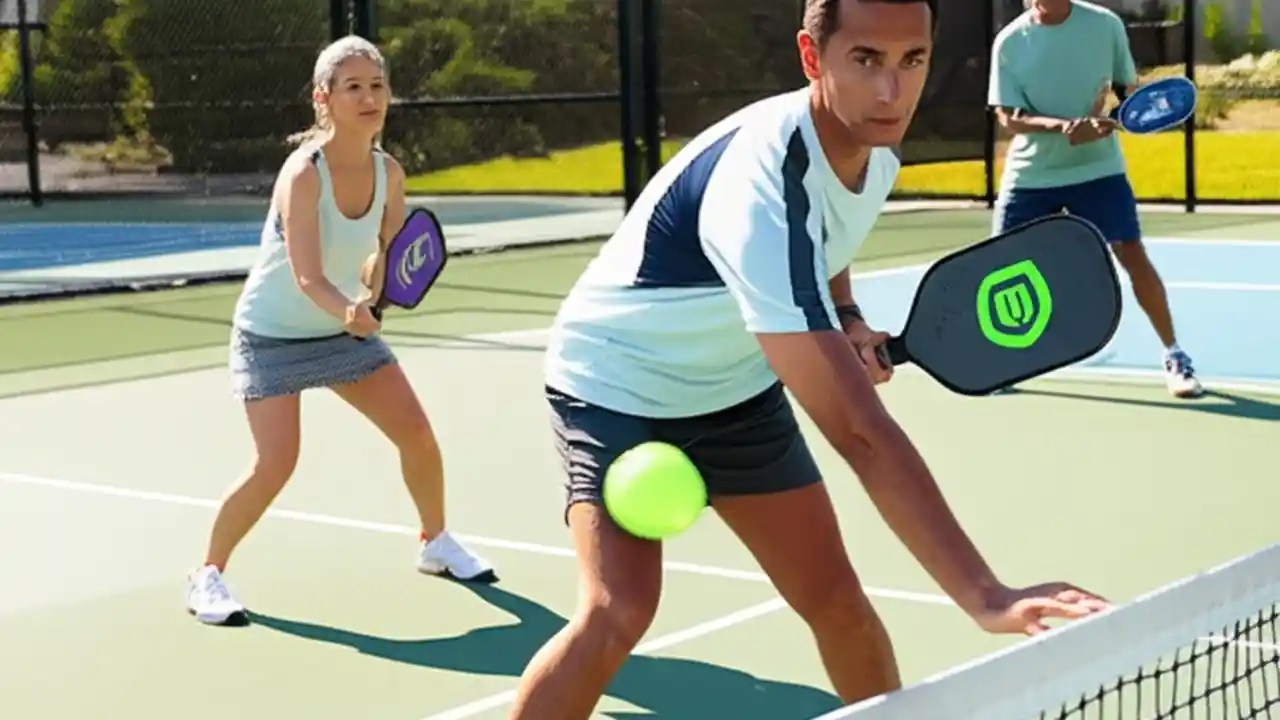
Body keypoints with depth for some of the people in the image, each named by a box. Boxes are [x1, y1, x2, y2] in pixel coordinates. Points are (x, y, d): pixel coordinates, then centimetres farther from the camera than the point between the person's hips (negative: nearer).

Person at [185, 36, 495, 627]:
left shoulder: (388, 173, -9)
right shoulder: (303, 172, -27)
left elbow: (386, 257, 4)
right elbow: (307, 275, -35)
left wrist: (369, 296, -18)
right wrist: (345, 310, -55)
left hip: (346, 327, 6)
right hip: (273, 334, -6)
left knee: (416, 433, 2)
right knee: (275, 463, -17)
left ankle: (435, 544, 27)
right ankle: (207, 575, 3)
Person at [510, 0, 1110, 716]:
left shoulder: (874, 148, -13)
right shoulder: (761, 188, -40)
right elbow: (860, 432, -45)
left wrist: (848, 321, -4)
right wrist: (986, 596, -51)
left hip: (734, 383, 7)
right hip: (618, 379, -7)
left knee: (836, 600, 2)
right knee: (619, 611, -23)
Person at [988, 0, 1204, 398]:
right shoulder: (1009, 42, -7)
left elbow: (1129, 87, 4)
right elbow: (1008, 117, -10)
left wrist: (1107, 119, -18)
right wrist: (1061, 125, -28)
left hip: (1097, 167, -1)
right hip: (1030, 174, 1)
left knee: (1132, 254, -7)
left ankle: (1174, 357, 6)